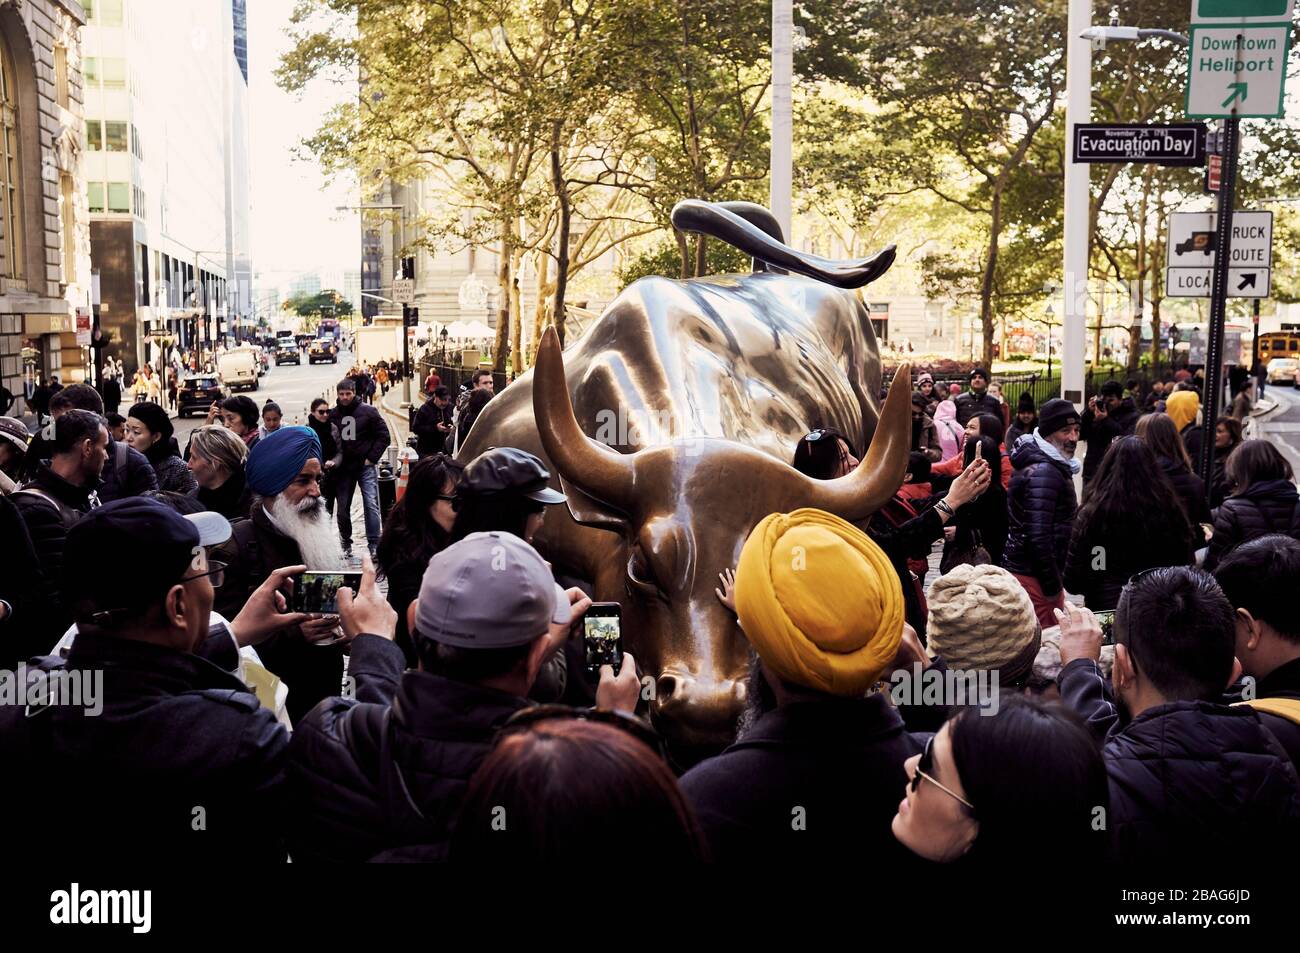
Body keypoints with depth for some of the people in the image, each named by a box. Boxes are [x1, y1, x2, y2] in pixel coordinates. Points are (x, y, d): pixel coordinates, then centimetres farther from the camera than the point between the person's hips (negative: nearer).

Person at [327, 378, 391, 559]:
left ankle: (373, 545, -6)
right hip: (342, 469, 3)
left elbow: (384, 437, -1)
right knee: (342, 509, 6)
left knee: (371, 505, -9)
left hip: (365, 467, -3)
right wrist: (329, 460, -4)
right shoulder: (332, 415, 4)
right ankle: (346, 545, 20)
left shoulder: (368, 412, -3)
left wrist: (371, 458, -6)